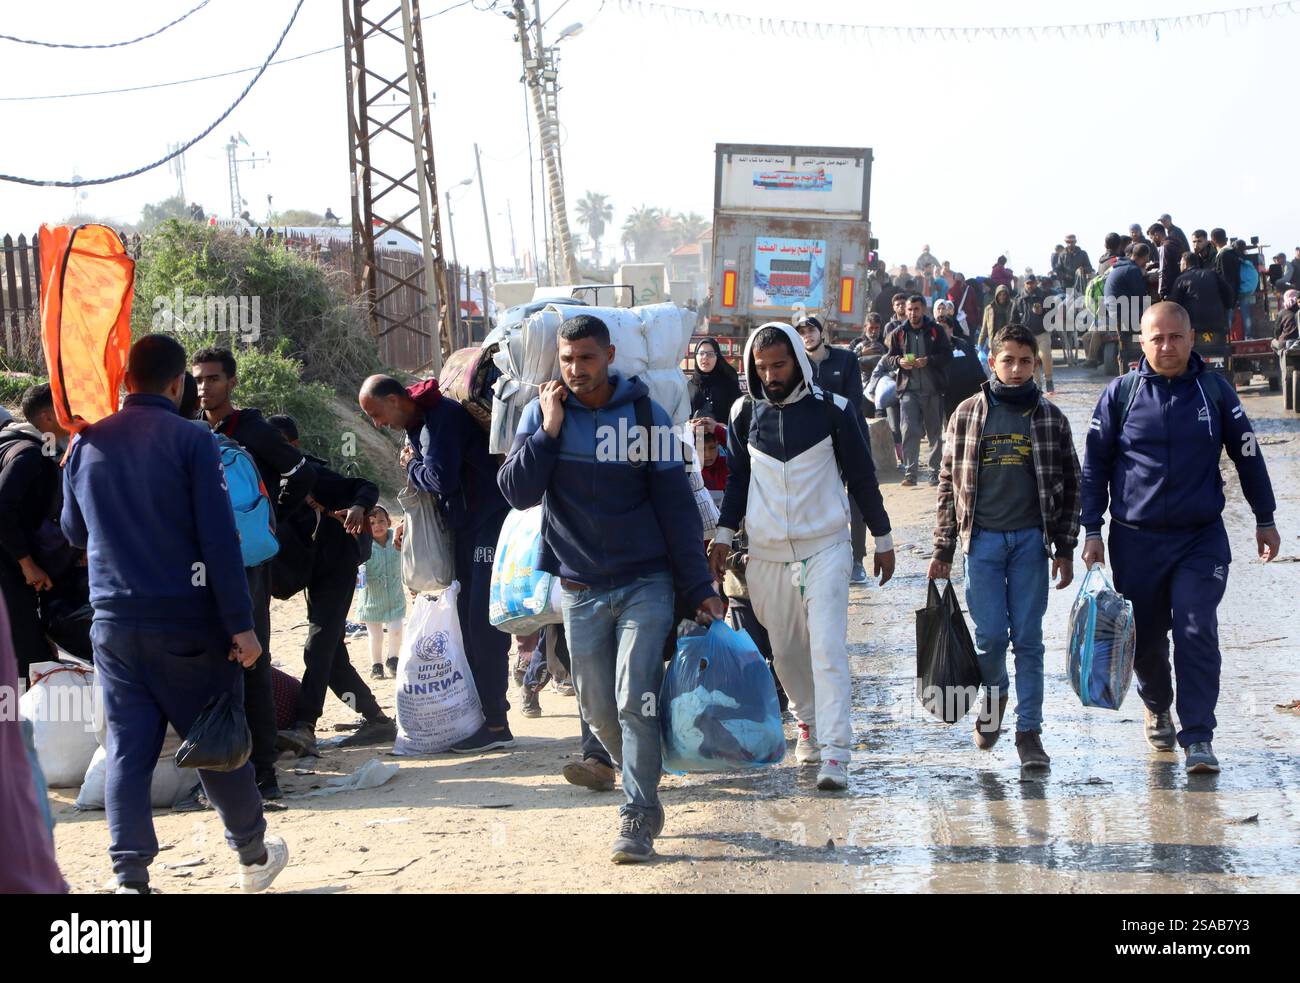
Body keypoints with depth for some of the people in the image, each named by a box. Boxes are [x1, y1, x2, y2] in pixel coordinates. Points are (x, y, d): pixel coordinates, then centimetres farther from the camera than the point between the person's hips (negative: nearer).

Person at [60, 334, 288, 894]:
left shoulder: (86, 443, 4)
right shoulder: (190, 441, -9)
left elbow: (74, 532, 18)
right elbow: (219, 540, -13)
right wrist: (240, 624, -11)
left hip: (114, 620, 3)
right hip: (187, 619, -3)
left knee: (127, 750, 4)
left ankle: (130, 876, -3)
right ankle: (253, 854, 25)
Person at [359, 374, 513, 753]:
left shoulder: (443, 417, -17)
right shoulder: (417, 425, 13)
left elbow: (441, 479, -26)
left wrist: (411, 466, -8)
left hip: (490, 525, -10)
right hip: (466, 529, 10)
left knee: (484, 625, -9)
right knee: (469, 623, 11)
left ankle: (496, 725, -6)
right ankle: (481, 715, 16)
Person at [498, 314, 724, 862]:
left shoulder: (644, 414, -3)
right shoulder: (542, 414, 2)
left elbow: (675, 504, -2)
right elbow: (517, 493, -6)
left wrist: (698, 588, -4)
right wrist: (549, 431, -16)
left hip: (646, 584, -2)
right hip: (580, 588, 2)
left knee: (634, 700, -13)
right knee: (599, 712, 6)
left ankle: (637, 818, -8)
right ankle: (643, 789, 27)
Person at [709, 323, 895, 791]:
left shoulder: (832, 410, -4)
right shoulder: (746, 413, 5)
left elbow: (862, 477, 4)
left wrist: (882, 540, 7)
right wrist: (724, 535, 8)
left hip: (825, 548, -3)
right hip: (766, 555, 3)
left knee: (828, 650, -13)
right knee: (786, 651, 10)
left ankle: (834, 754, -17)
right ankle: (809, 722, 34)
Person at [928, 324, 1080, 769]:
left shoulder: (1050, 419, 5)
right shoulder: (968, 414, 4)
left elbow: (1069, 486, 8)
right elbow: (950, 485, 7)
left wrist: (1065, 549, 3)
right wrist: (943, 550, 4)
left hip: (1031, 540, 0)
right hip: (982, 538, 0)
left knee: (1028, 639, 1)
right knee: (990, 635, -3)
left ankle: (1029, 729, 7)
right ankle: (993, 695, 27)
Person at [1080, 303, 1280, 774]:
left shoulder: (1214, 390, 0)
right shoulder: (1121, 394, -1)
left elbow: (1247, 455, 10)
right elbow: (1094, 466, 4)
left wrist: (1265, 519, 13)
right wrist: (1092, 531, 1)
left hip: (1201, 539, -1)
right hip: (1135, 540, 1)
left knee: (1197, 634, -11)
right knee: (1144, 635, 11)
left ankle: (1198, 737, -7)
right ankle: (1157, 706, 38)